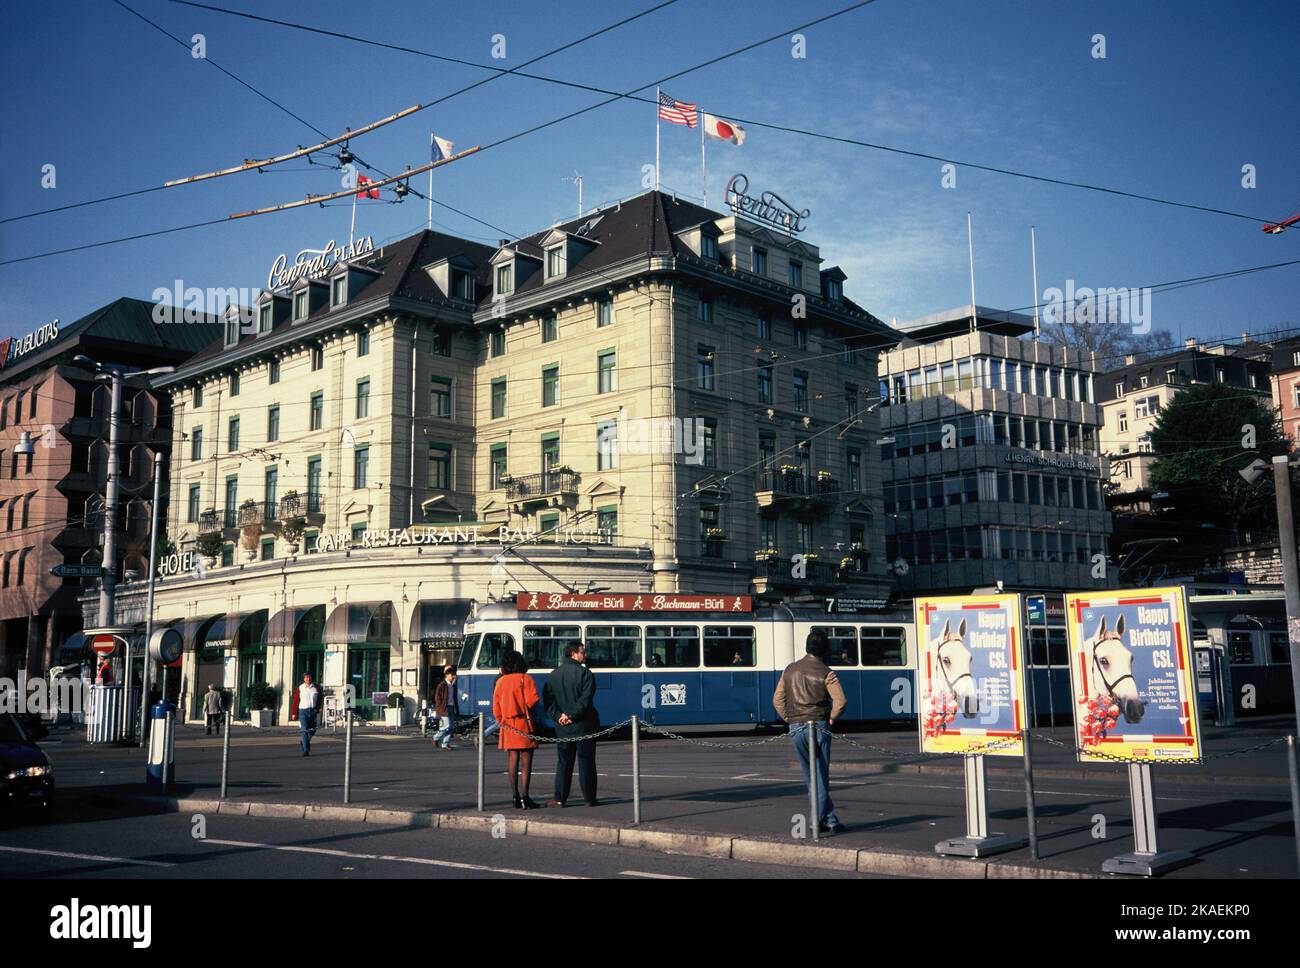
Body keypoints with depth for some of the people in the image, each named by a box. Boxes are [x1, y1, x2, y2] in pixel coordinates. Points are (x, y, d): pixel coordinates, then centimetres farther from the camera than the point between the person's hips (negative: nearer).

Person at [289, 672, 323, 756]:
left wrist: (318, 708, 0)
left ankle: (303, 741, 38)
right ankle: (306, 750, -8)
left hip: (313, 711, 3)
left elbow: (321, 698, 10)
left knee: (312, 730, 8)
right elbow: (295, 701, -2)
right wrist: (294, 713, -4)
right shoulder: (300, 688, -3)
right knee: (304, 730, -9)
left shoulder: (316, 687, 2)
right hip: (303, 711, -3)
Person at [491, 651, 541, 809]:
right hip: (524, 724, -5)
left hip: (507, 724, 5)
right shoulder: (525, 678, -6)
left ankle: (516, 796, 9)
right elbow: (533, 701, -15)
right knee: (526, 760, -4)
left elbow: (496, 707, 11)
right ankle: (525, 796, -10)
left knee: (512, 760, 8)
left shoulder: (500, 681, 9)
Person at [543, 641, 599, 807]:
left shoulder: (554, 675, 8)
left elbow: (548, 700, 3)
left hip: (562, 726, 4)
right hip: (583, 725, -4)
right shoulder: (584, 673, -9)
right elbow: (585, 699, -18)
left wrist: (558, 716, -3)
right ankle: (590, 798, 6)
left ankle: (560, 798, 6)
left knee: (563, 762, 10)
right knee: (586, 762, 3)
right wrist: (572, 715, -13)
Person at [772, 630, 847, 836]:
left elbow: (777, 699, 8)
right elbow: (841, 701, -15)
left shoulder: (790, 670, 7)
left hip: (796, 728, 4)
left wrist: (789, 719, 12)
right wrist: (832, 718, 1)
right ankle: (817, 821, 2)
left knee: (810, 776, 12)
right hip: (819, 727, -4)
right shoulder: (825, 672, -6)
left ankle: (830, 820, 13)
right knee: (821, 776, 4)